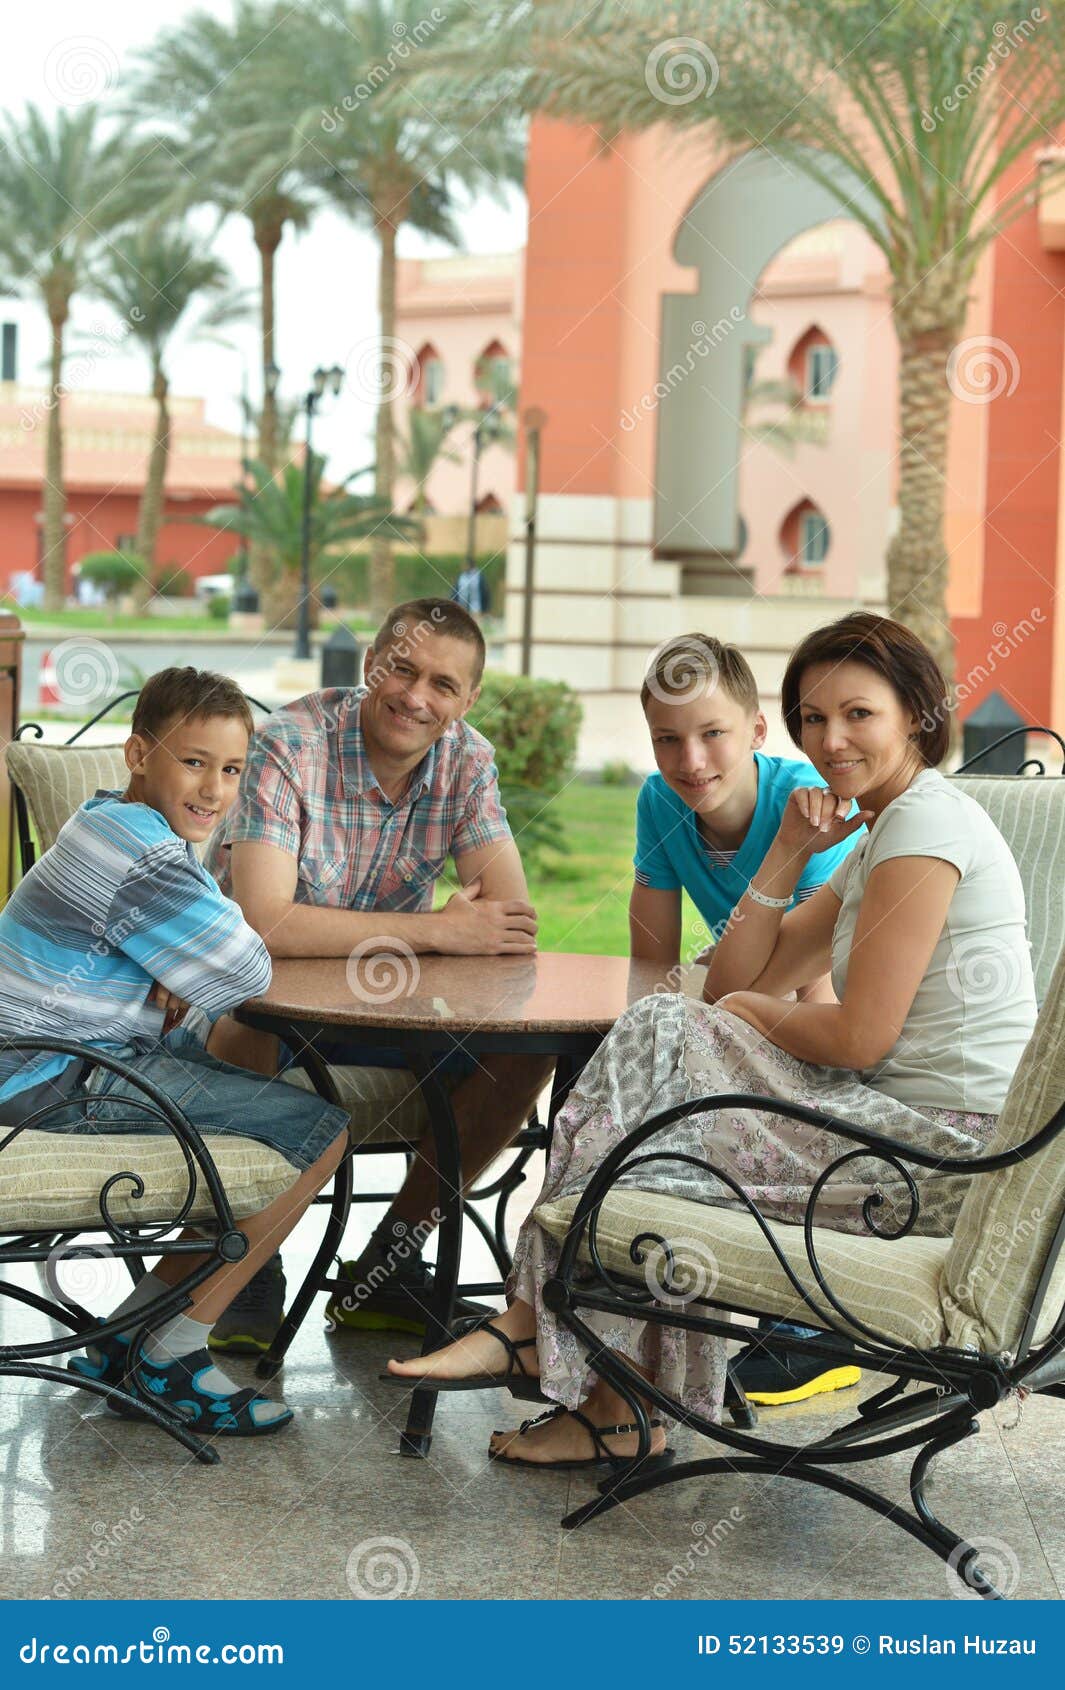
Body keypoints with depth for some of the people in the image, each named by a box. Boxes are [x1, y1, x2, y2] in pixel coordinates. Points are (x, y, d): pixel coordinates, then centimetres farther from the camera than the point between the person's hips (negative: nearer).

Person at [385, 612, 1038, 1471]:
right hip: (901, 1118, 10)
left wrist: (754, 1012, 0)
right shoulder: (882, 837, 20)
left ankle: (619, 1406, 0)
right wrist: (787, 856, 4)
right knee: (665, 1028, -1)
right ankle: (533, 1325, -4)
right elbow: (734, 984, 15)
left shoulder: (926, 822, -12)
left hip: (949, 1144, -10)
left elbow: (860, 1037, -19)